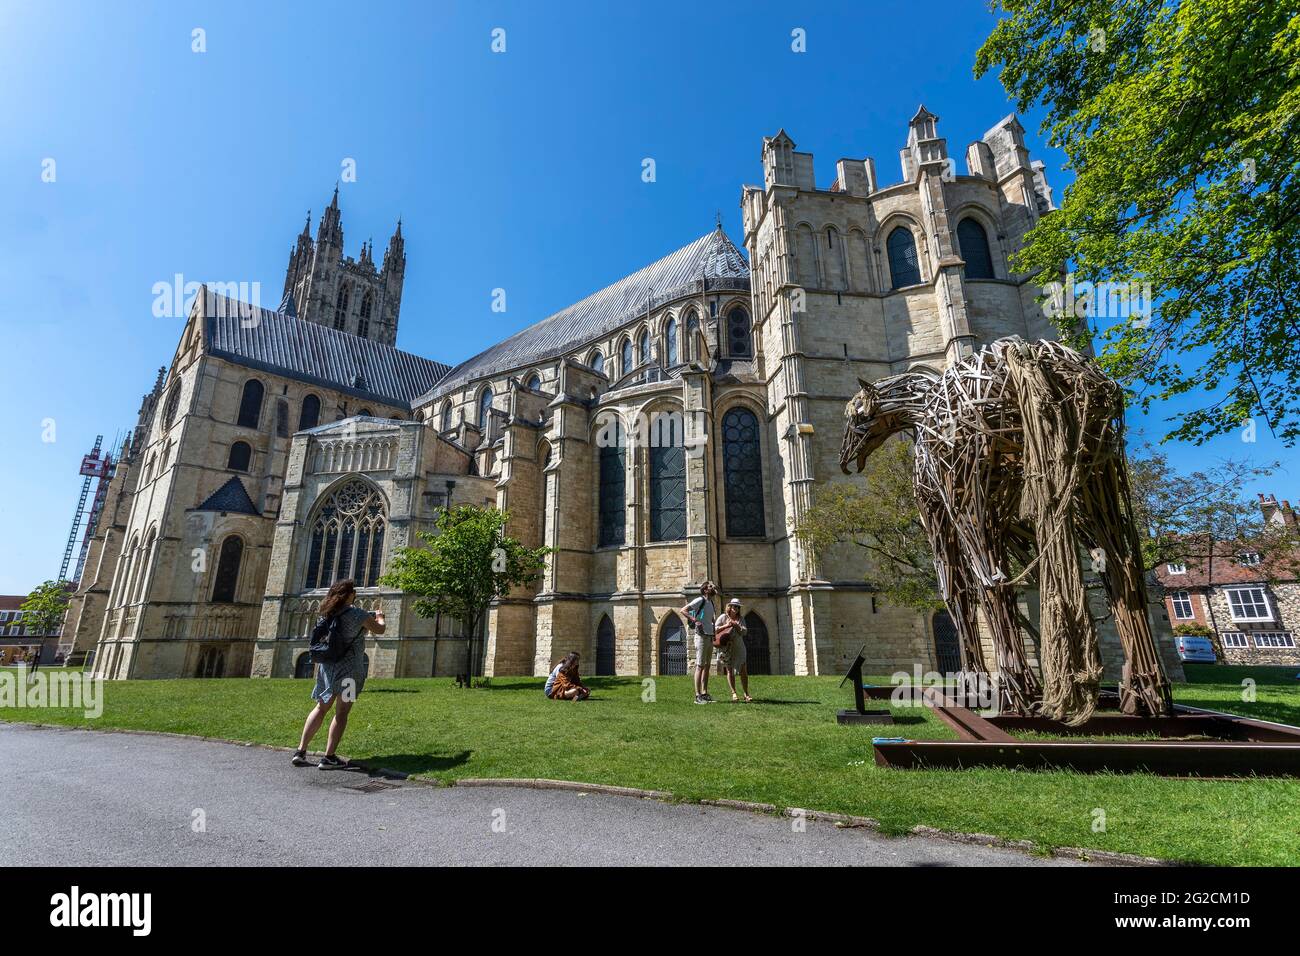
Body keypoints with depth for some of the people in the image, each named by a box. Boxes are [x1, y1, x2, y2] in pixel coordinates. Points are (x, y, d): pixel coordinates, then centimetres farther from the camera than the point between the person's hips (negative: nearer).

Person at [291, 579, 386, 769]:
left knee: (321, 707, 17)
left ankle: (300, 751, 18)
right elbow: (379, 630, -2)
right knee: (342, 712, 1)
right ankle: (328, 757, 2)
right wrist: (380, 617, 18)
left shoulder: (329, 612, 7)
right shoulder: (357, 614, -12)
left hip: (327, 665, 6)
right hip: (349, 667, -6)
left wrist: (371, 616, 26)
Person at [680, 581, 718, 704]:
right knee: (700, 666, -6)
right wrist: (695, 621, -23)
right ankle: (698, 696, -4)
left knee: (707, 666, 11)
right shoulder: (700, 600, -9)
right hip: (701, 636, -9)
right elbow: (683, 610, -16)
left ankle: (705, 694, 18)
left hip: (710, 637, 9)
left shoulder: (711, 603, 16)